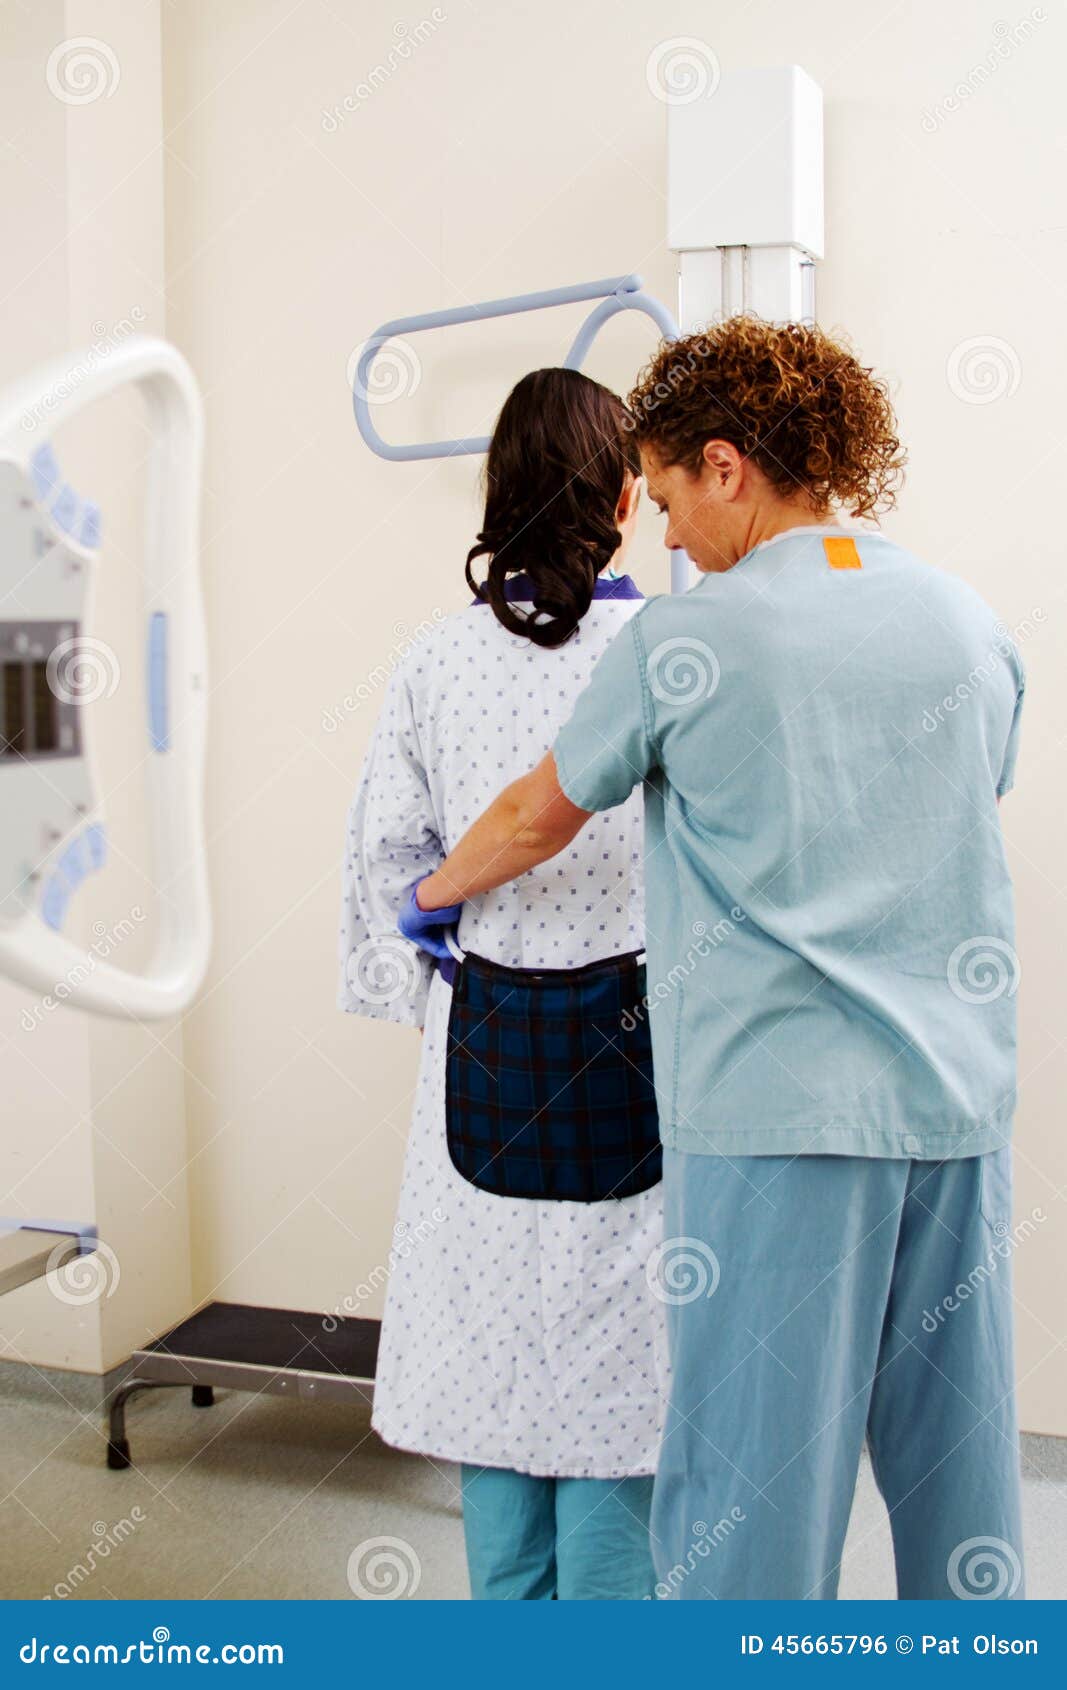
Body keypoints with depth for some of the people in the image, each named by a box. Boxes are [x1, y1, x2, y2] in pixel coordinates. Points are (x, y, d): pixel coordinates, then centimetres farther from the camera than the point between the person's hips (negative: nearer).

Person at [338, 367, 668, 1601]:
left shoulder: (436, 665, -2)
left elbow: (387, 858, 4)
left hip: (487, 1041, 3)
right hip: (638, 1037, -3)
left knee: (493, 1357, 15)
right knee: (619, 1369, 8)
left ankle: (507, 1624, 29)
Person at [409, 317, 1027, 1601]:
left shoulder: (683, 642, -7)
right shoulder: (971, 624, 8)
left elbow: (538, 818, 5)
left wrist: (434, 892, 24)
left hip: (774, 1107, -5)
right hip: (957, 1095, 5)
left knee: (753, 1456, 5)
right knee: (954, 1442, 15)